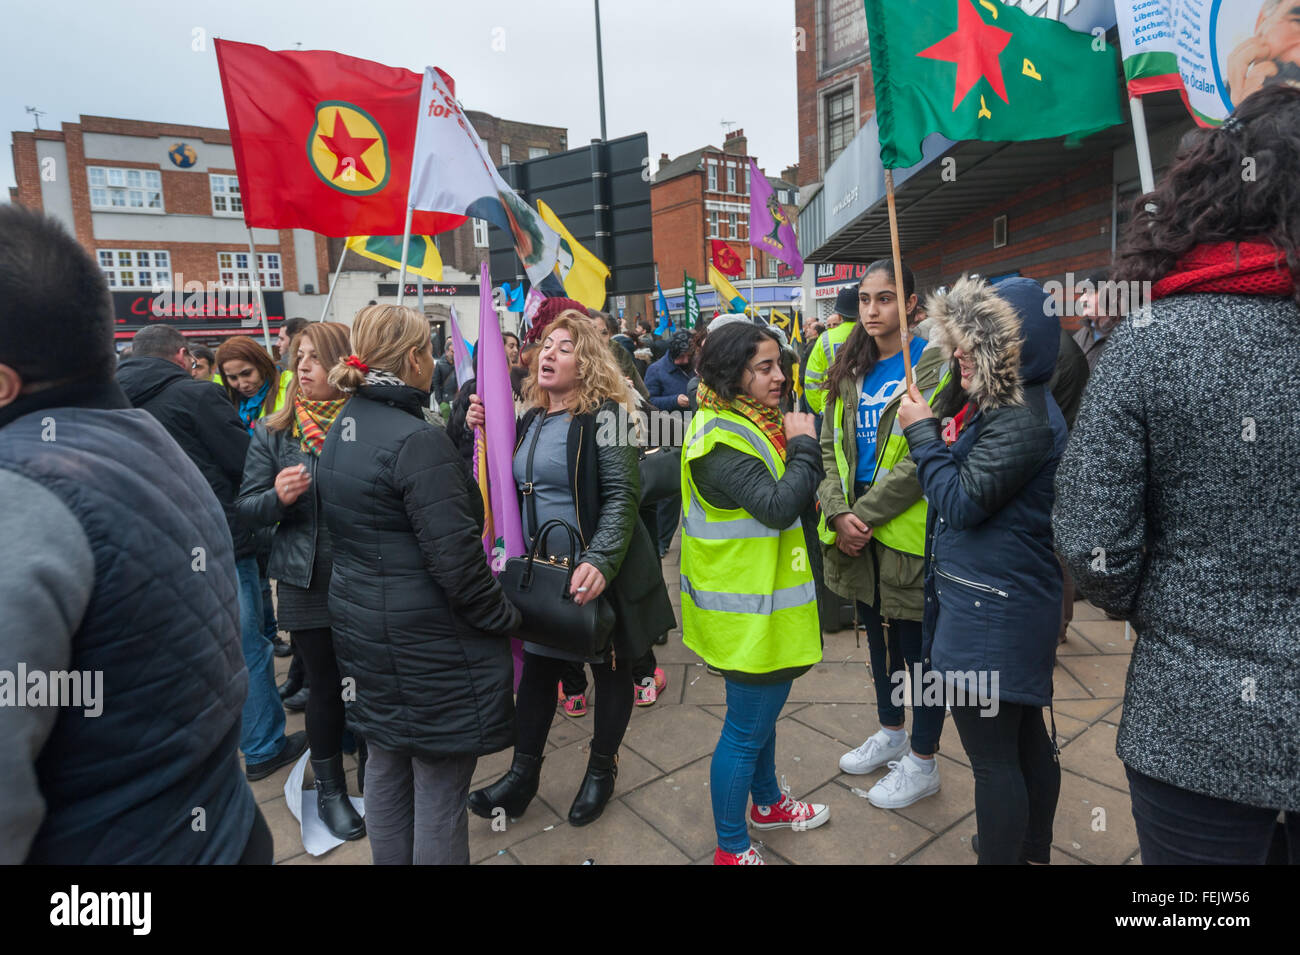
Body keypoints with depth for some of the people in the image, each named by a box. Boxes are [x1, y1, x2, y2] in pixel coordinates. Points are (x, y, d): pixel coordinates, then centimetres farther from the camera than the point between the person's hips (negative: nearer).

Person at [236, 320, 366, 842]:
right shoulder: (273, 431, 1)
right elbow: (247, 507, 2)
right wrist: (278, 496, -18)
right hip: (309, 582, 1)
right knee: (326, 686, 12)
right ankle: (330, 790, 34)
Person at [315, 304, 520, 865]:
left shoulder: (341, 430, 6)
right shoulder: (415, 439, -22)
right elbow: (454, 555, -23)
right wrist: (504, 617, -10)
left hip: (360, 623, 9)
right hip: (427, 639, -9)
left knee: (387, 766, 23)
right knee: (439, 787, 7)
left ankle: (389, 857, 41)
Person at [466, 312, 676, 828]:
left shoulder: (604, 417, -13)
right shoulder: (530, 421, 9)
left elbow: (622, 496, -21)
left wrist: (599, 562, -33)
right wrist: (482, 432, 0)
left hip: (598, 574, -6)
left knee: (610, 670, 13)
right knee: (537, 669, 15)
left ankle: (601, 770, 34)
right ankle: (523, 774, 32)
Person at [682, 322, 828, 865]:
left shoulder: (755, 424, 9)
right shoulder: (721, 441, -23)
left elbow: (798, 497, 16)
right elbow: (777, 506, -29)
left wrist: (800, 445, -1)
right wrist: (803, 446, -19)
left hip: (768, 599, 10)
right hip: (749, 611, -10)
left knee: (762, 710, 26)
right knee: (746, 729, 5)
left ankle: (767, 803, 49)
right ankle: (732, 849, 24)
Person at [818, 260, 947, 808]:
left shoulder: (932, 364, -10)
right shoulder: (852, 368, 10)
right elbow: (831, 446, 6)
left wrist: (867, 514, -17)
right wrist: (839, 514, -8)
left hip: (909, 531, -6)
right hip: (857, 533, 6)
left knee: (918, 644, 7)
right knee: (879, 634, 20)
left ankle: (923, 762, 25)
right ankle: (891, 733, 41)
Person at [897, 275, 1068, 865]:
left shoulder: (1024, 420, -21)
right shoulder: (994, 403, 10)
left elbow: (960, 501, -19)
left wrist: (921, 430, -12)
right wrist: (929, 426, 4)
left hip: (991, 611, -11)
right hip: (1007, 600, 11)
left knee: (992, 754, 2)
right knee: (1024, 737, 23)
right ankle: (1033, 849, 41)